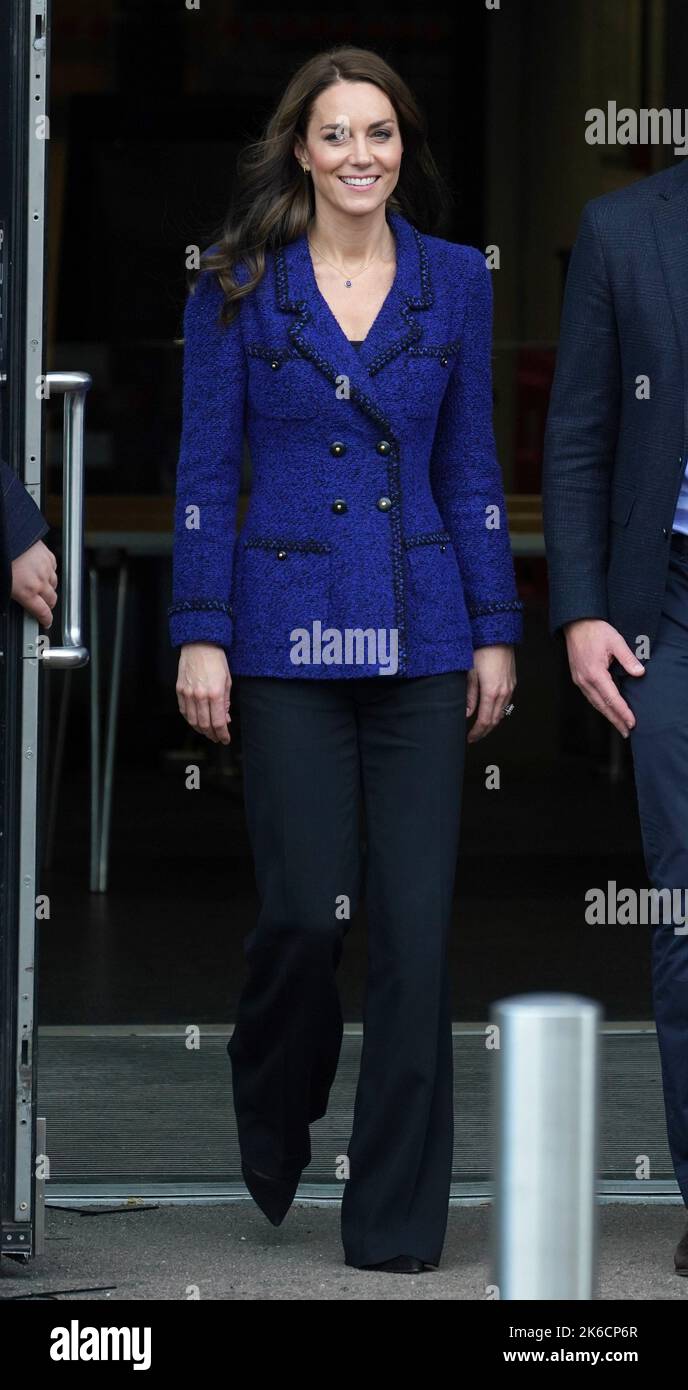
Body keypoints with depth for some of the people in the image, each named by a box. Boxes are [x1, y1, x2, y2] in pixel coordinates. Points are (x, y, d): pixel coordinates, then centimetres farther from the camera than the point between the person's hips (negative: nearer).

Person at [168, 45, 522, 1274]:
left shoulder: (454, 280, 7)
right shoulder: (239, 287, 1)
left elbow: (469, 467, 10)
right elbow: (204, 469, 1)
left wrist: (495, 630, 6)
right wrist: (200, 635, -5)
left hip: (419, 640, 2)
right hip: (286, 636, -2)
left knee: (416, 924, -2)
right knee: (304, 910, -5)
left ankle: (396, 1215, 6)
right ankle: (272, 1123, 27)